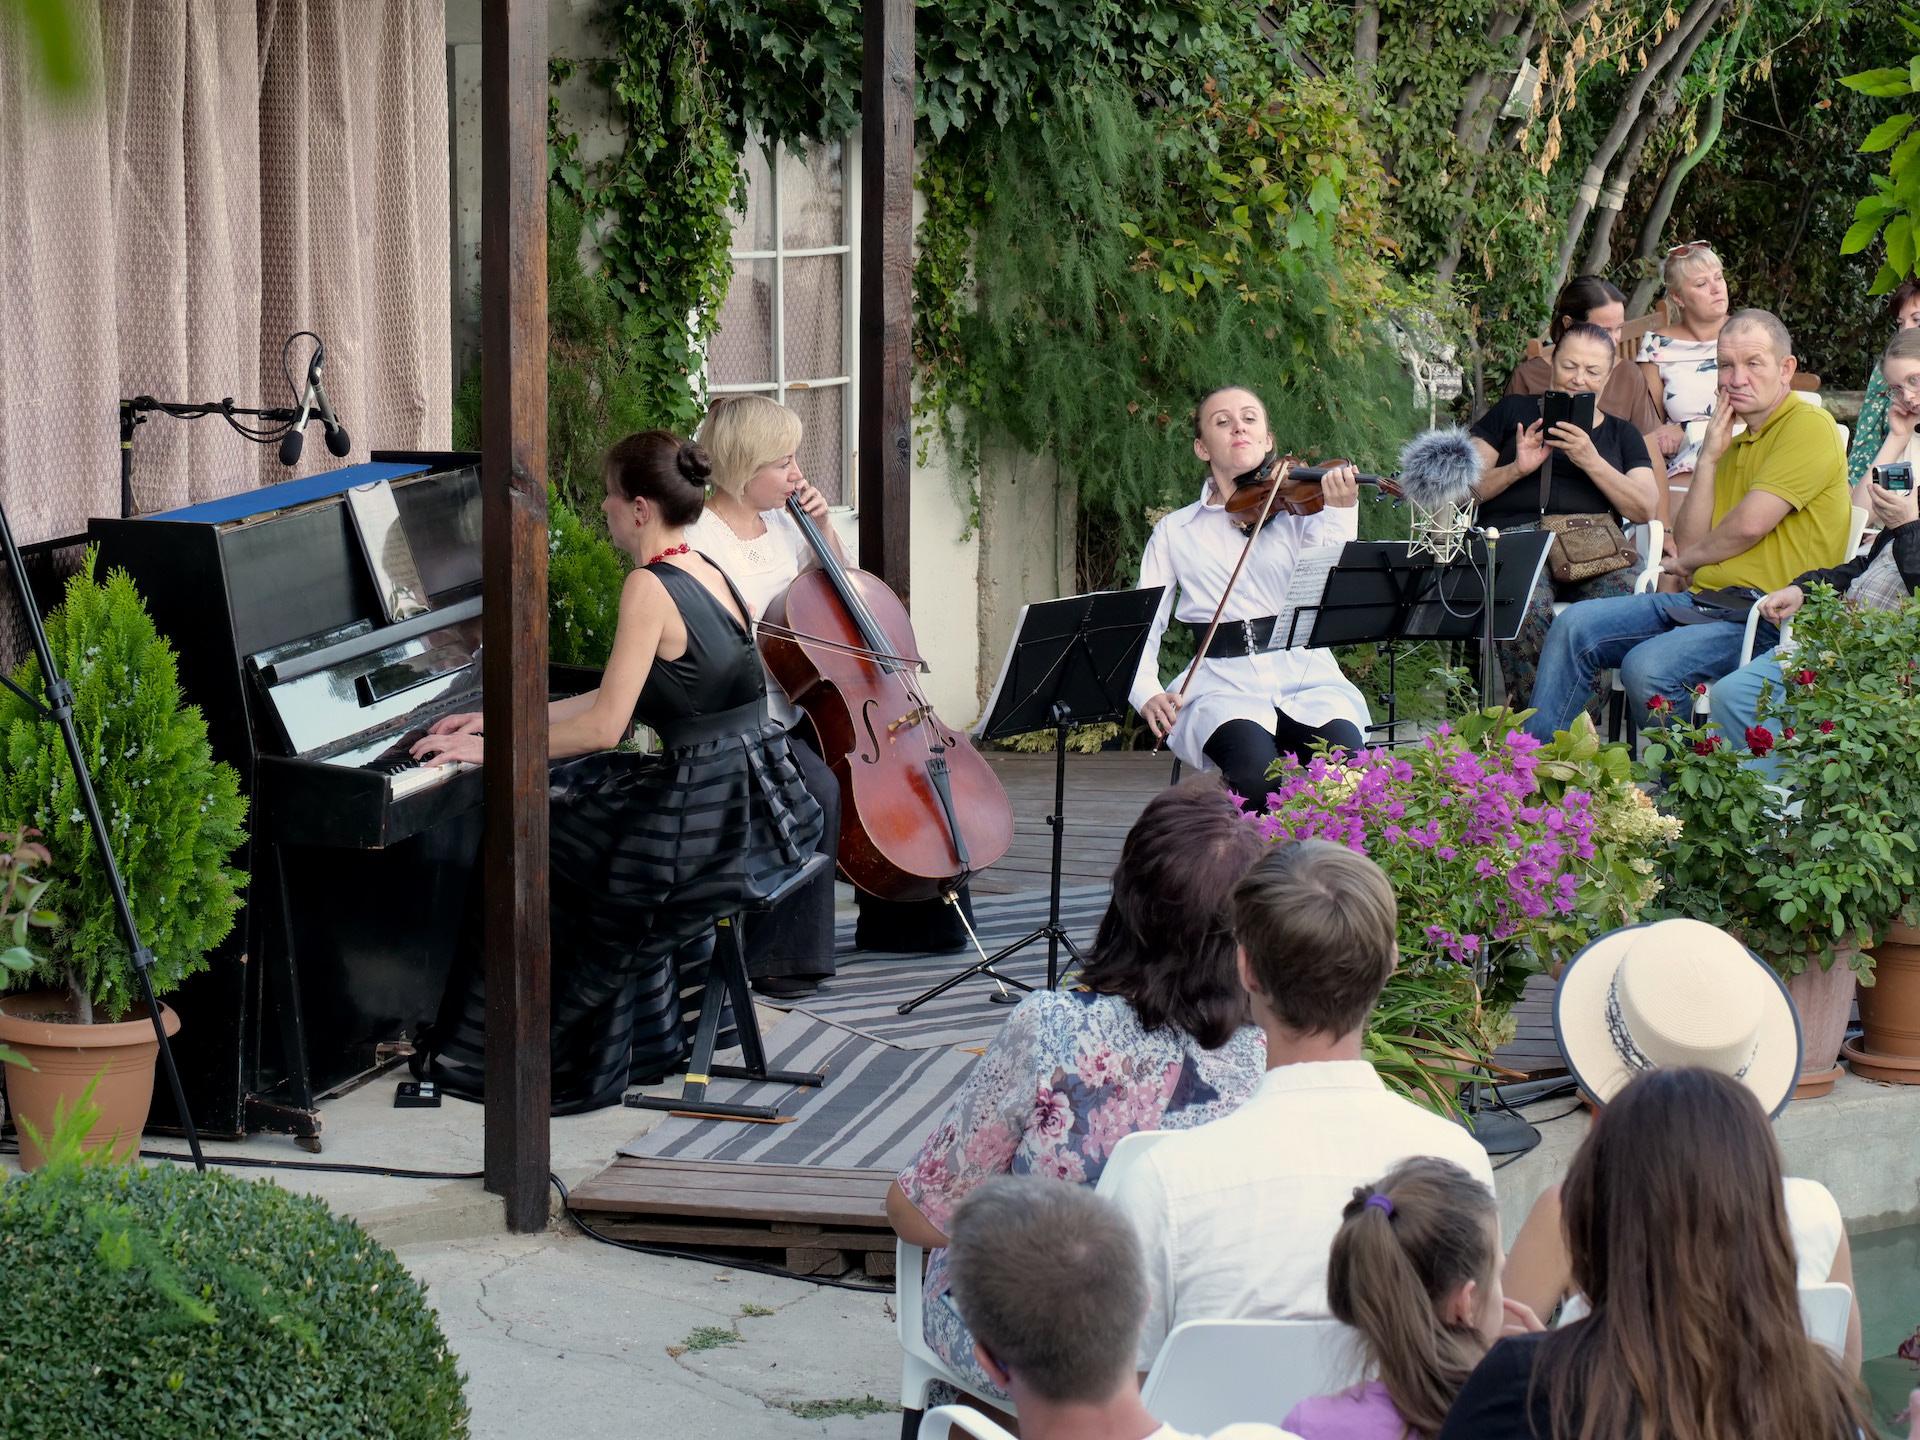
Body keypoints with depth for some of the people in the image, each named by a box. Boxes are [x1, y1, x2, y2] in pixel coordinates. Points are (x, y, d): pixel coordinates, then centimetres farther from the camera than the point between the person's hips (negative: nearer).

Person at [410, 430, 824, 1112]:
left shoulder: (650, 587, -15)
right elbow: (617, 702, 18)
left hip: (710, 820, -9)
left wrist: (492, 749, -9)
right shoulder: (708, 573, 12)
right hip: (762, 805, 9)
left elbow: (603, 728, -19)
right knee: (576, 792, 25)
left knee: (529, 843, 9)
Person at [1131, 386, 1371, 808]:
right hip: (1225, 685, 0)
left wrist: (1341, 513, -19)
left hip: (1306, 679, 0)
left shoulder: (1298, 509, 10)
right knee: (1257, 778, -33)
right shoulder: (1175, 531, 14)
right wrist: (1148, 693, -10)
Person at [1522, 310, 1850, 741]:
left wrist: (1689, 560, 5)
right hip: (1703, 602, 9)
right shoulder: (1735, 443, 23)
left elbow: (1749, 524, -15)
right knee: (1576, 625, -5)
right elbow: (1687, 544, 14)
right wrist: (1709, 459, 4)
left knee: (1648, 668, -30)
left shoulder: (1809, 427, -5)